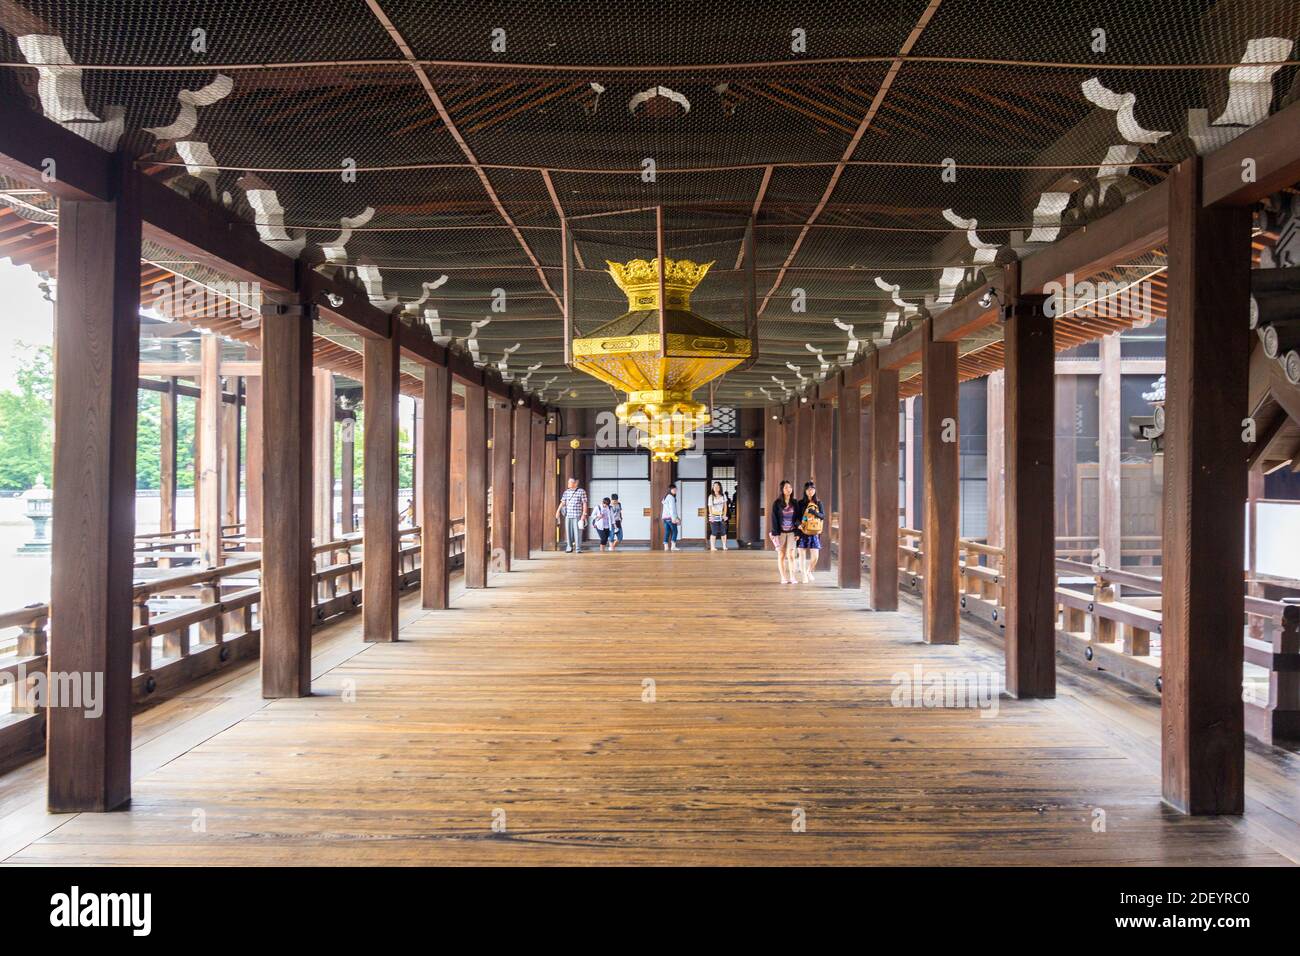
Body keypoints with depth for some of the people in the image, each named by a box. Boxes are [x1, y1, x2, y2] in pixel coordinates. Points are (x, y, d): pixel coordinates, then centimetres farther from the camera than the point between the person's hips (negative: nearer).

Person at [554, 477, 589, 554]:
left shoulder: (582, 491, -1)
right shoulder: (566, 492, 10)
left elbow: (584, 504, -4)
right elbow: (562, 502, 9)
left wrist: (584, 514, -11)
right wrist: (558, 511, -2)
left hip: (577, 516, -4)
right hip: (568, 515, 4)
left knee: (577, 532, -5)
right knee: (568, 532, 5)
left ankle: (578, 549, 0)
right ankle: (569, 547, 14)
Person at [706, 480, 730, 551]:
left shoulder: (723, 496, 6)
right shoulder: (711, 497, -2)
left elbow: (725, 506, 9)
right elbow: (710, 507, -4)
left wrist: (724, 515, 1)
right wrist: (711, 516, -14)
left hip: (721, 516, 3)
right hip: (714, 516, -3)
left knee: (723, 532, 2)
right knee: (714, 532, -5)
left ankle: (724, 546, 10)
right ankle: (712, 547, -1)